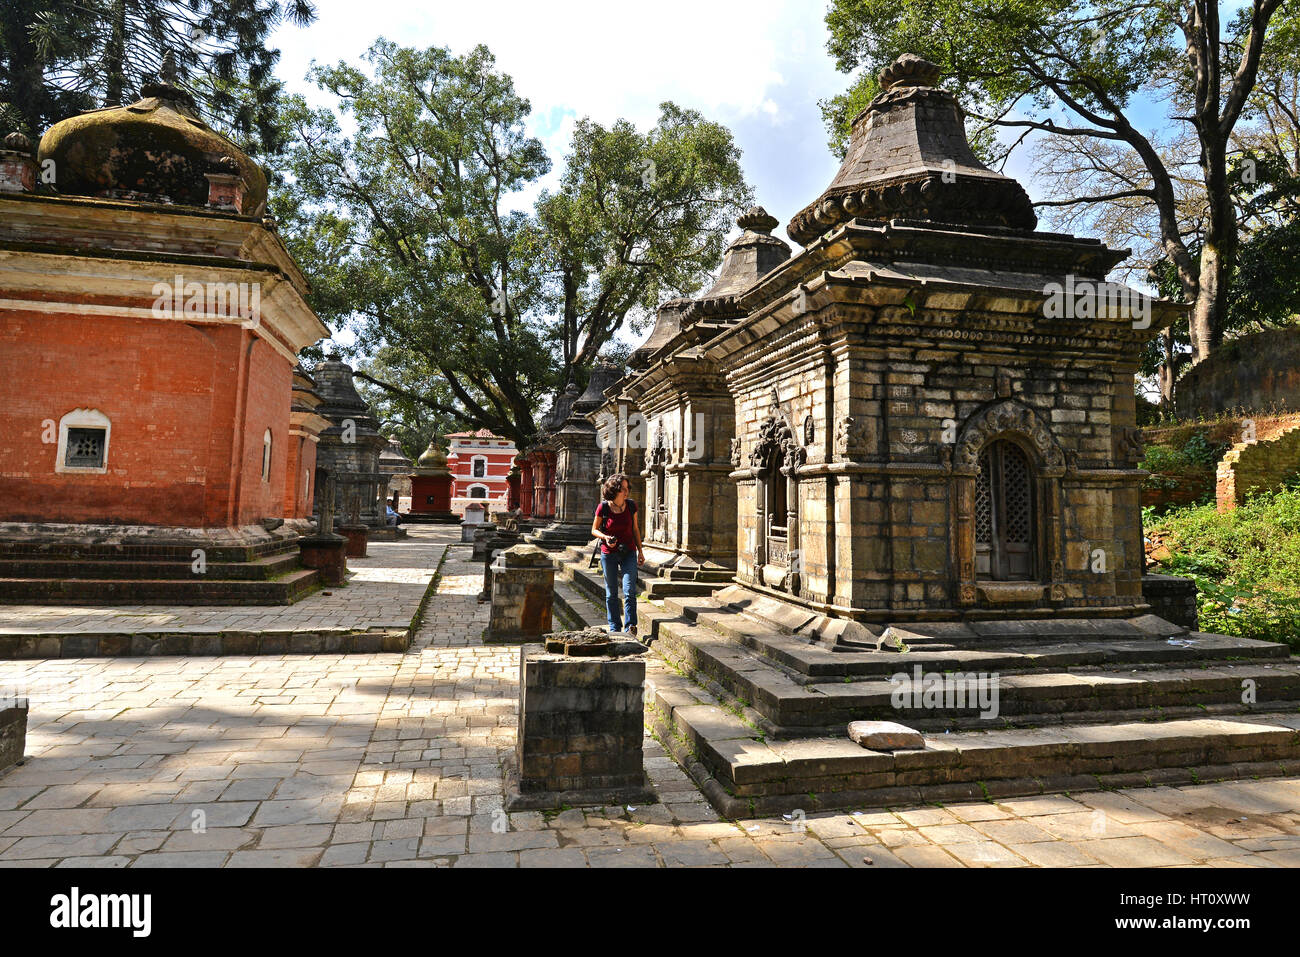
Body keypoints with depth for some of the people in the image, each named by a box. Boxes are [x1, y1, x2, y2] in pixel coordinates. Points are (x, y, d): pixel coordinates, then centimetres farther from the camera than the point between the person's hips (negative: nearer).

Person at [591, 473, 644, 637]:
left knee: (629, 590, -11)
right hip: (609, 554, -1)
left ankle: (631, 627, -4)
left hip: (628, 553, 1)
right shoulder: (603, 507, -10)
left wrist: (640, 551, 10)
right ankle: (615, 628, 21)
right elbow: (594, 530, 1)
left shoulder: (631, 505, -3)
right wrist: (605, 537, -19)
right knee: (611, 593, 8)